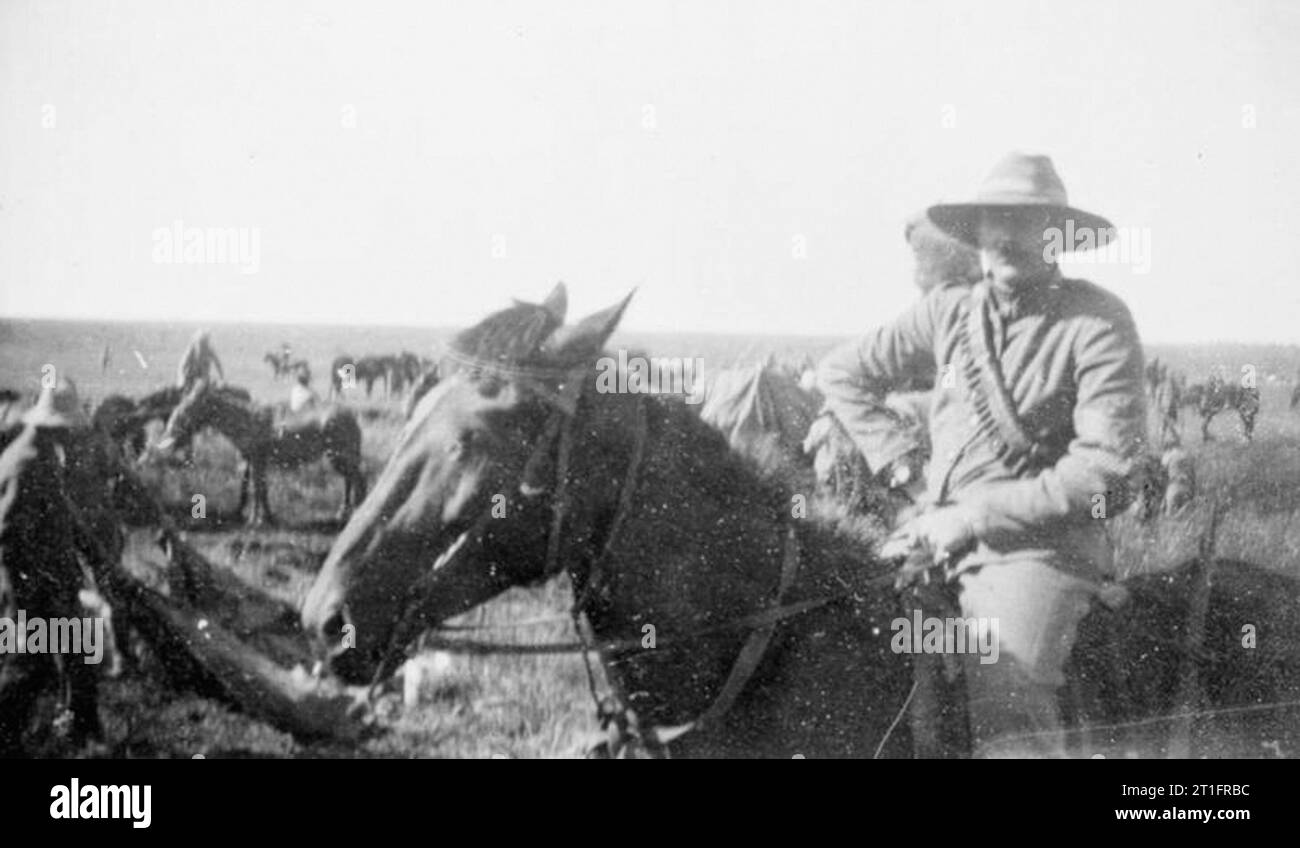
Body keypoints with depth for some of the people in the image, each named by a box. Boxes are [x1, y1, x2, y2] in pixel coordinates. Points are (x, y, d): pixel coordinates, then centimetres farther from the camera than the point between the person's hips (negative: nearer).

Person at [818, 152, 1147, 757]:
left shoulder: (1097, 321, -5)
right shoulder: (949, 311, 11)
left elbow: (1104, 471, -12)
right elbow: (840, 373, 22)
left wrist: (974, 515, -12)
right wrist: (896, 459, 9)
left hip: (1036, 548, -5)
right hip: (941, 540, 6)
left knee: (1007, 726, -26)